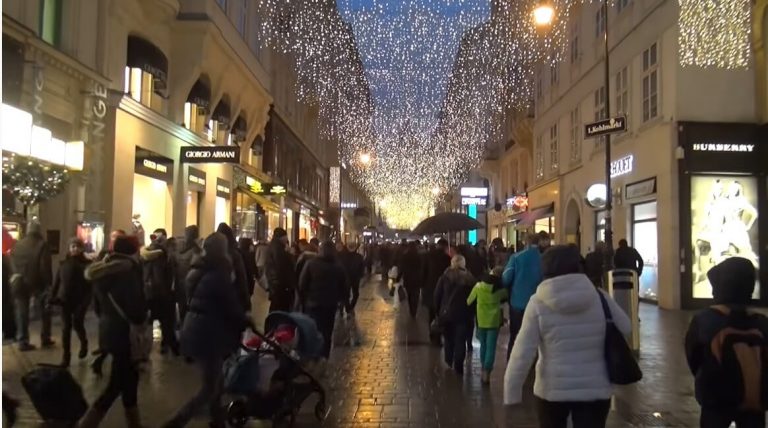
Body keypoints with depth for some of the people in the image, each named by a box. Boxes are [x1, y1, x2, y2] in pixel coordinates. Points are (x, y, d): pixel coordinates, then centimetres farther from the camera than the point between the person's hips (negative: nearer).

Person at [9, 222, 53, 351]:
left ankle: (22, 342, 10)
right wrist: (49, 283, -9)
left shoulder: (17, 245, 4)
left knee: (21, 313, 10)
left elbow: (12, 265, 7)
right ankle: (45, 339, 15)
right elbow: (45, 267, -17)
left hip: (19, 283, 4)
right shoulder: (42, 245, -12)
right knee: (45, 312, 12)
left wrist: (15, 279, 14)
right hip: (37, 283, -4)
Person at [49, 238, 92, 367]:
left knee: (77, 325, 0)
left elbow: (90, 285, -8)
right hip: (64, 300, 3)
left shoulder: (87, 264, -6)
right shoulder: (64, 263, 6)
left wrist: (86, 301, -16)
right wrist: (53, 296, -2)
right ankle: (66, 356, 11)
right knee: (66, 328, 4)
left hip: (79, 301, -3)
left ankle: (84, 343, 32)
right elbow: (56, 281, 7)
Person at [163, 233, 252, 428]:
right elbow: (232, 307, -12)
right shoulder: (219, 275, -16)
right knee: (210, 388, 0)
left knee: (213, 382, 21)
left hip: (196, 331, 9)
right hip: (208, 334, -9)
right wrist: (247, 323, 6)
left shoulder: (200, 271, 10)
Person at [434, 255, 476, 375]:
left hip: (446, 313, 1)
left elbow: (437, 295, -2)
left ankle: (449, 362, 26)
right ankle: (458, 366, 0)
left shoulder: (445, 276, -3)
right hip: (463, 314, -1)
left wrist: (438, 311, 6)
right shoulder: (470, 278, -1)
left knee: (448, 338, 18)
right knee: (460, 340, 4)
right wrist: (472, 313, 6)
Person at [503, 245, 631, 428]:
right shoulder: (600, 298, -6)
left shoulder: (538, 303, -13)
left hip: (552, 390, -1)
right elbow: (625, 328, 9)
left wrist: (511, 392, -9)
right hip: (596, 390, 1)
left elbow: (522, 353, -15)